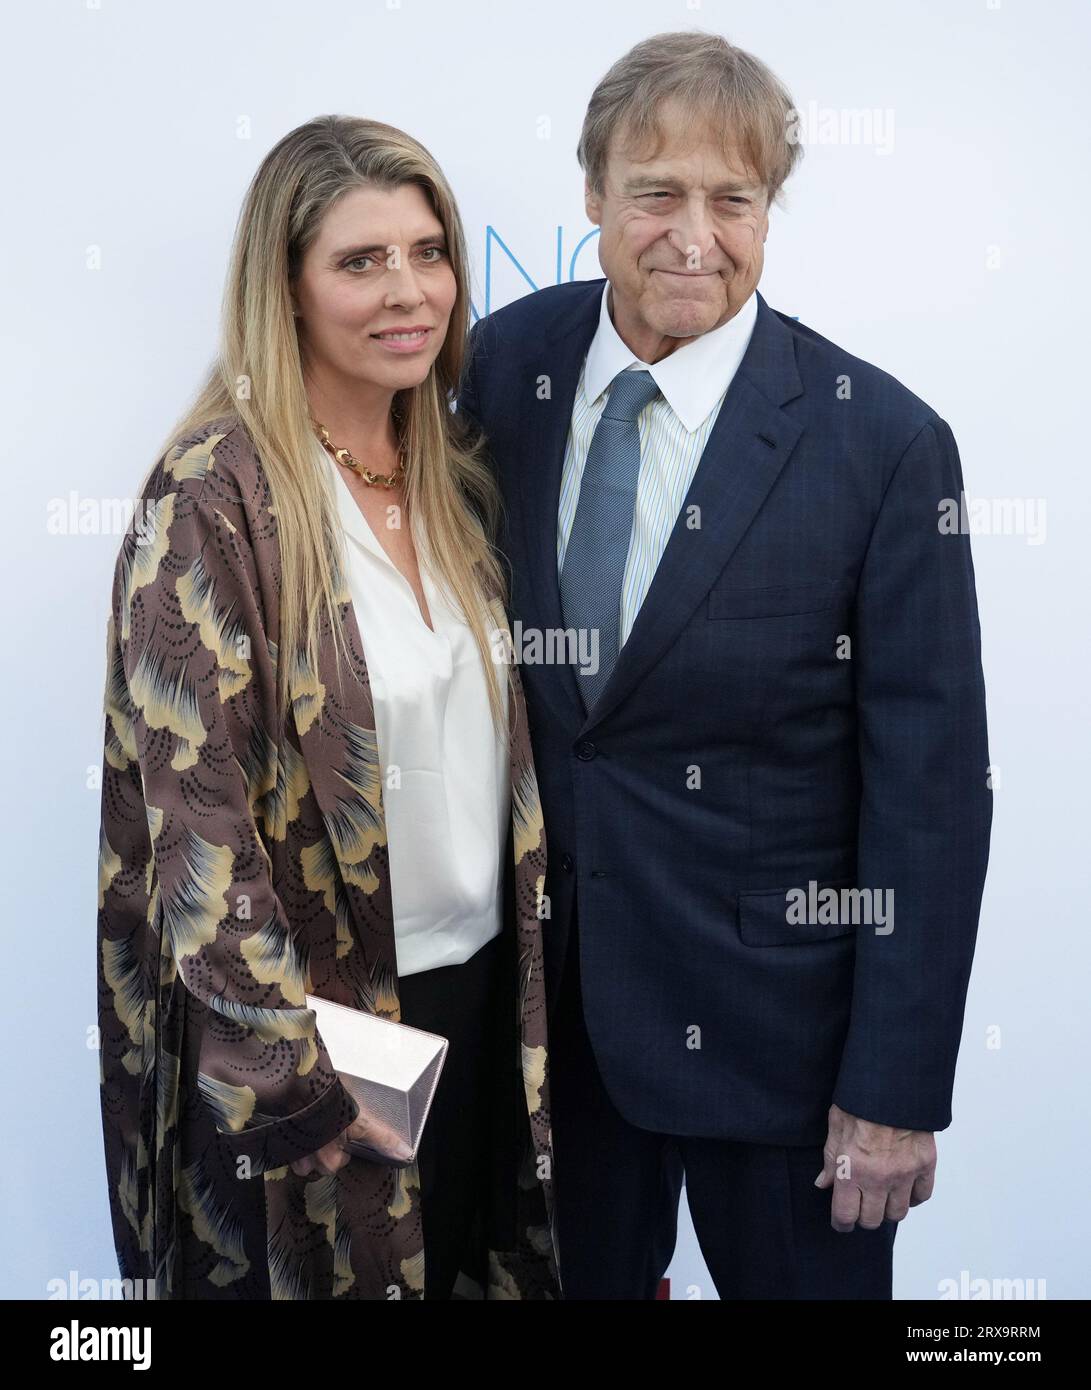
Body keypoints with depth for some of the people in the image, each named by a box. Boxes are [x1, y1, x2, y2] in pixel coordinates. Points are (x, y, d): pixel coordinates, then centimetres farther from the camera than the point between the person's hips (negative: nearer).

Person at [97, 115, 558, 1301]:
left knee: (466, 1258, 20)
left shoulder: (454, 476, 3)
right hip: (318, 1025, -6)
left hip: (483, 989, 6)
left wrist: (531, 981, 10)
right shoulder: (214, 497, -17)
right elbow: (194, 814, -19)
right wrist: (294, 1074, -19)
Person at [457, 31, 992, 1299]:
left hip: (770, 1006, -3)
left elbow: (931, 791, -13)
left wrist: (897, 1088, -12)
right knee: (580, 1273, 21)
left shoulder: (884, 443, -16)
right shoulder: (507, 363, -4)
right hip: (550, 976, 4)